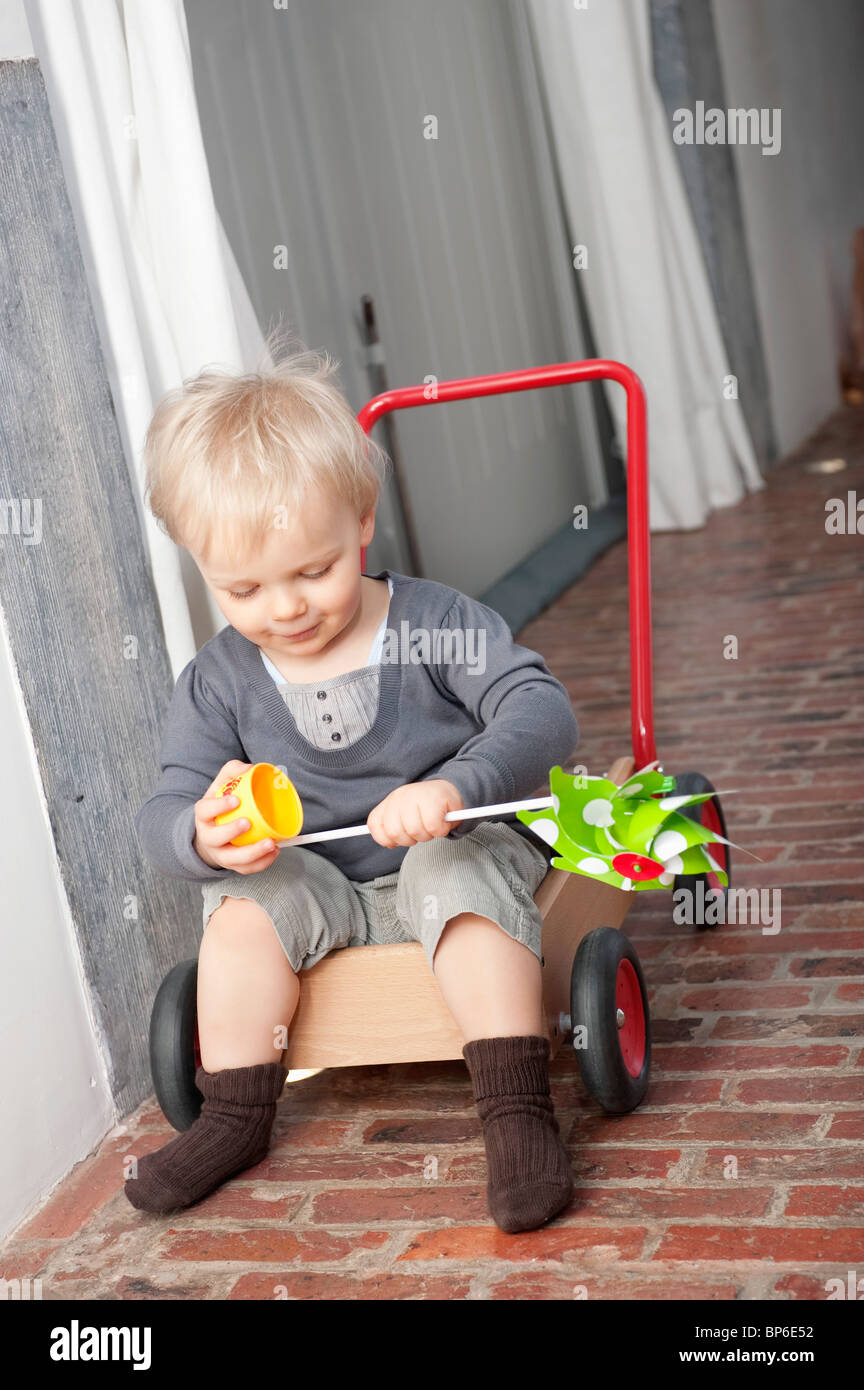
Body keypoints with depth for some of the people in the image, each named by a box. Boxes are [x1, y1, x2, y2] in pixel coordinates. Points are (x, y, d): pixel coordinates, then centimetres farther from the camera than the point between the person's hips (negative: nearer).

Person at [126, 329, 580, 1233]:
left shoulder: (434, 626, -12)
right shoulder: (219, 680, -4)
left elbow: (542, 712, -21)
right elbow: (164, 809, -5)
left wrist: (452, 789, -39)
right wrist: (202, 836, -31)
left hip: (456, 852, -3)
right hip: (326, 891, 3)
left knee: (457, 872, -33)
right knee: (249, 901, -22)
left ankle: (517, 1107, -30)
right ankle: (235, 1117, -7)